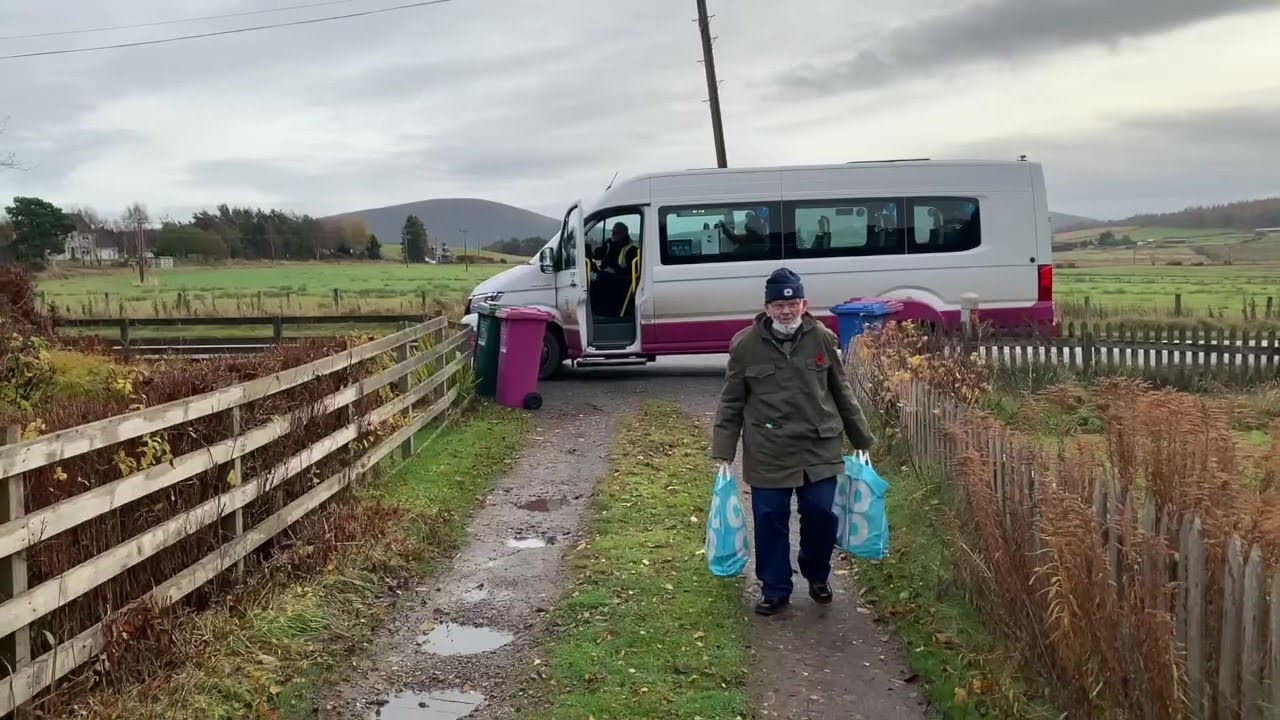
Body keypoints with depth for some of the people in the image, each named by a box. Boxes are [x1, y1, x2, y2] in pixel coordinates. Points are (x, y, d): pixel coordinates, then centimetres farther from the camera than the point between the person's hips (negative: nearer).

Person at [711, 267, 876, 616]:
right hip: (767, 454, -1)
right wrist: (723, 452, -3)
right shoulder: (746, 344, -4)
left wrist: (862, 439, 12)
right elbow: (731, 403, 2)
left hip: (820, 449, 1)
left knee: (821, 514, 5)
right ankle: (775, 590, 22)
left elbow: (842, 393, 10)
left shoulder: (822, 338, 0)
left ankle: (817, 576, 32)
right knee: (770, 520, 5)